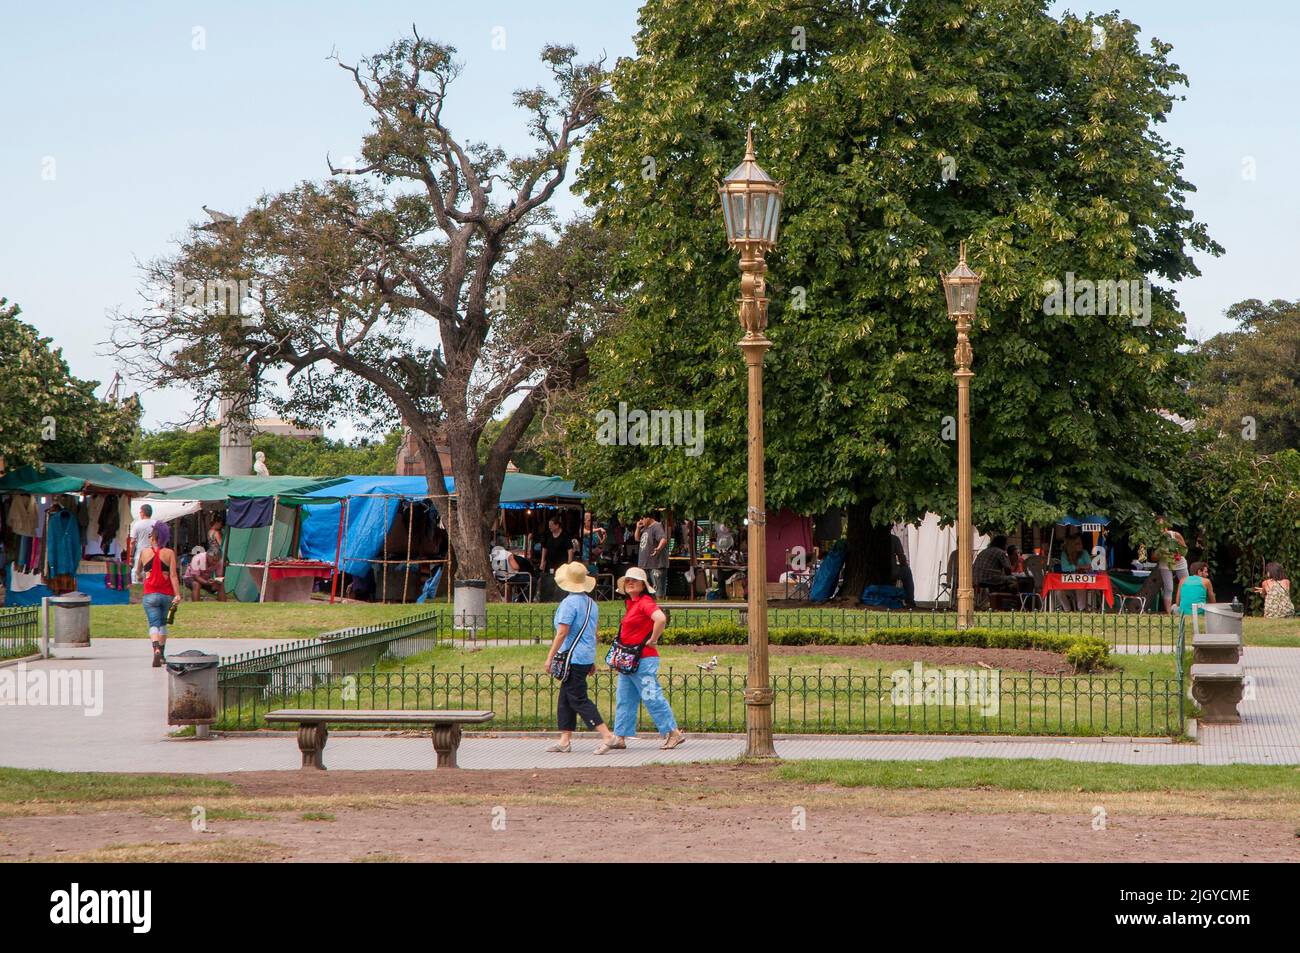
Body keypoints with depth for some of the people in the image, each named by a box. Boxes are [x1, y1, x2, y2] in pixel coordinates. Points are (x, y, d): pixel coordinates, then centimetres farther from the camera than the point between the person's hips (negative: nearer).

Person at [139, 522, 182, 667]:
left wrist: (140, 575, 43)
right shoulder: (169, 553, -1)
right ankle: (161, 653, 26)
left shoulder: (144, 552, 2)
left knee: (154, 624, -7)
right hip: (167, 594, 1)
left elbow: (138, 571, 20)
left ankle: (156, 650, -31)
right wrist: (177, 595, -10)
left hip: (150, 594, -1)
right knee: (163, 623, 20)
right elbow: (173, 575, -9)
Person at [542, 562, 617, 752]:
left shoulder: (569, 603, -15)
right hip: (586, 657, 9)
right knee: (565, 699, 14)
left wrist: (550, 657, -16)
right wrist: (591, 660, 27)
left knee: (578, 699, -7)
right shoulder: (591, 603, 12)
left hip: (573, 658, -9)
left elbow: (562, 633, -20)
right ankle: (565, 740, 13)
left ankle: (606, 735, -13)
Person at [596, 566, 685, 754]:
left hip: (643, 659, -10)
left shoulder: (645, 602, -14)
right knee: (624, 700, 10)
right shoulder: (631, 603, 14)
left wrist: (652, 640, -20)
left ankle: (674, 733, 3)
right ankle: (619, 737, 13)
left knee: (652, 698, -5)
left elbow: (661, 618, -33)